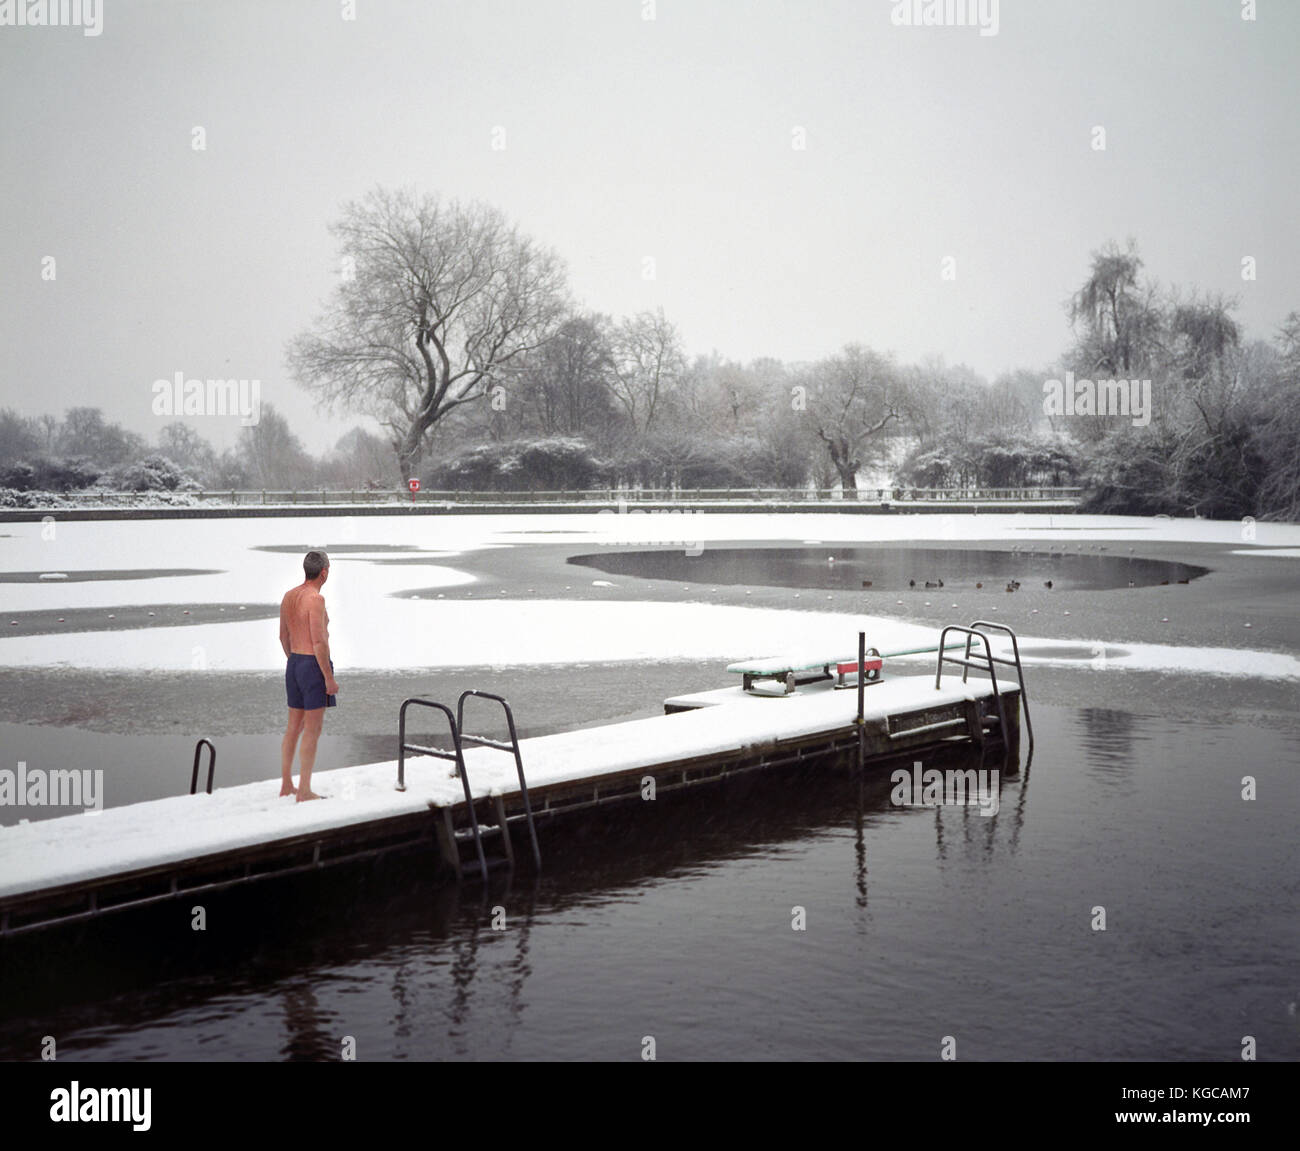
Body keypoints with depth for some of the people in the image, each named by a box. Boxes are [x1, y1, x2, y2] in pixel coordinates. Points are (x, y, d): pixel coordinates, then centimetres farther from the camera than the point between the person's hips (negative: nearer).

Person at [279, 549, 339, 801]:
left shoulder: (289, 596, 9)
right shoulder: (315, 599, -18)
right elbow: (319, 642, -21)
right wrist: (329, 678, -17)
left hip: (294, 665, 9)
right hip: (315, 666, -9)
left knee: (294, 726, 15)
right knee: (312, 731, -3)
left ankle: (286, 785, 21)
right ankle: (305, 791, -2)